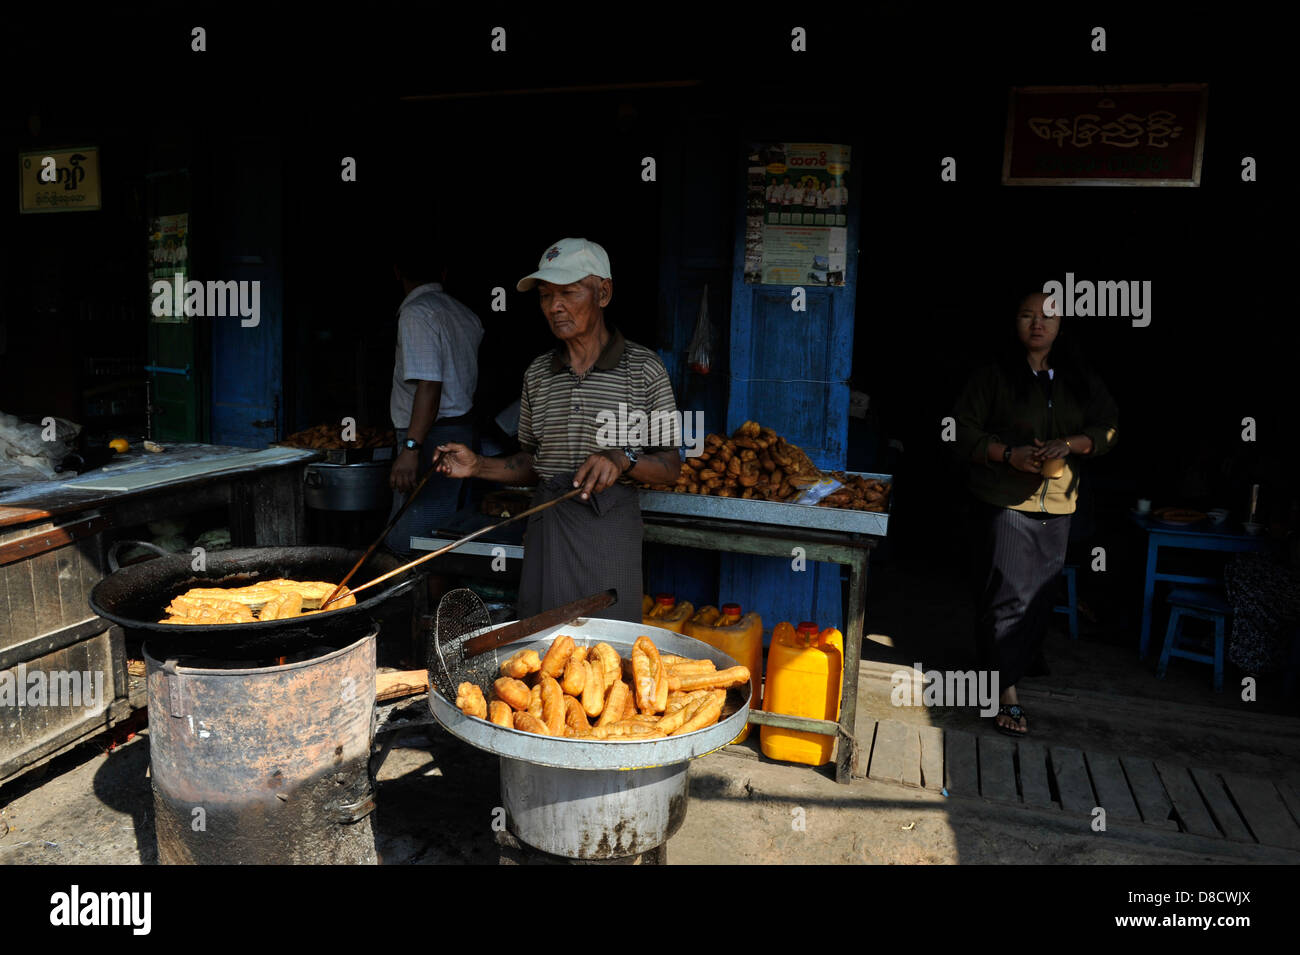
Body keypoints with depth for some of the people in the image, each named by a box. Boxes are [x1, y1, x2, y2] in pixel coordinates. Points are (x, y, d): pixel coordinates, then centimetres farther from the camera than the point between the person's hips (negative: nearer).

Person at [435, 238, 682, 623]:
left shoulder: (643, 369, -4)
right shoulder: (537, 373, 8)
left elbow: (671, 467, -3)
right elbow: (532, 462, 15)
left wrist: (624, 459, -21)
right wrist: (479, 467, 0)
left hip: (610, 525, -3)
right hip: (546, 525, 4)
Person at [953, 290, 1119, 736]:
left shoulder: (1080, 381, 11)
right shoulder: (993, 377, 0)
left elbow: (1108, 428, 10)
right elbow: (964, 432, -2)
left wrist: (1069, 444, -10)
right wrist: (1009, 454, -16)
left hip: (1057, 504, 4)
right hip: (1003, 502, -4)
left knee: (1039, 594, 10)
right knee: (1006, 595, -7)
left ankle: (1022, 661, 30)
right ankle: (1007, 692, -3)